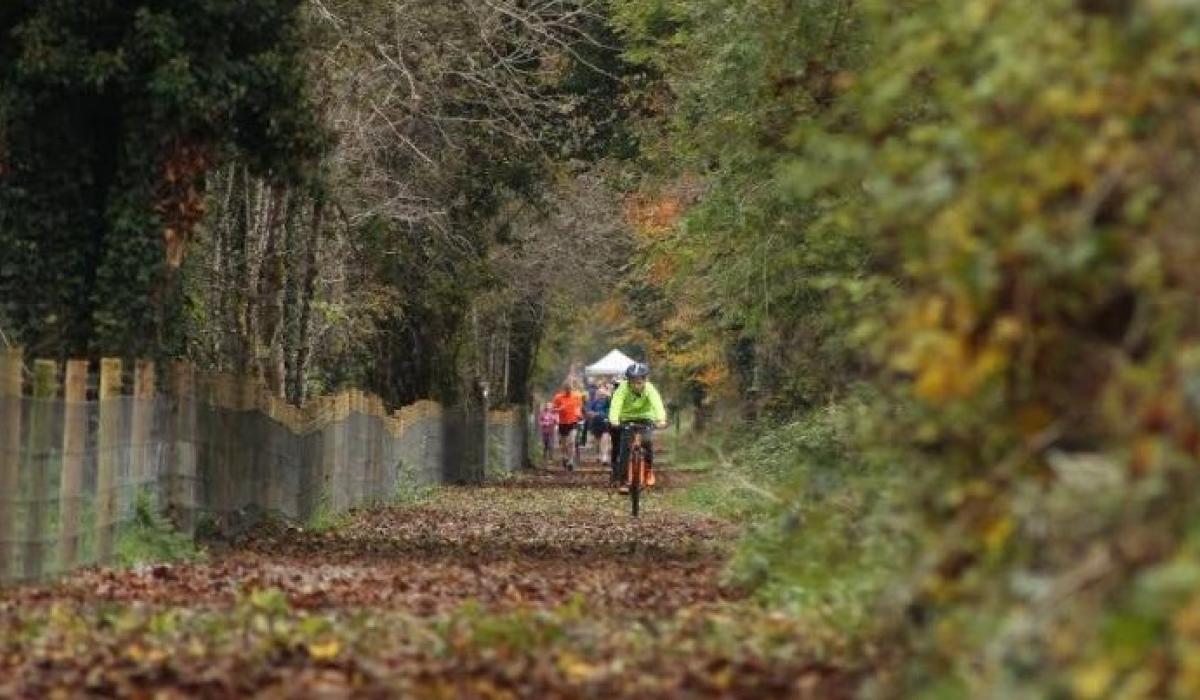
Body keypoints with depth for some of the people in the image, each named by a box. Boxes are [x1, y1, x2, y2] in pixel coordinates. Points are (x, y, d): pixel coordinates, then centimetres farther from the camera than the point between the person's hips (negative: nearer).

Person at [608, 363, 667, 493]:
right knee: (625, 448, -11)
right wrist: (614, 420, -59)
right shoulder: (623, 388, -25)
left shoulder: (649, 389, -26)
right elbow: (616, 404, -40)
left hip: (645, 418, 0)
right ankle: (624, 481, -1)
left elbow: (657, 404, -42)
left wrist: (661, 420, -61)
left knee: (647, 440, -23)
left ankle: (649, 469, 2)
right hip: (627, 419, 0)